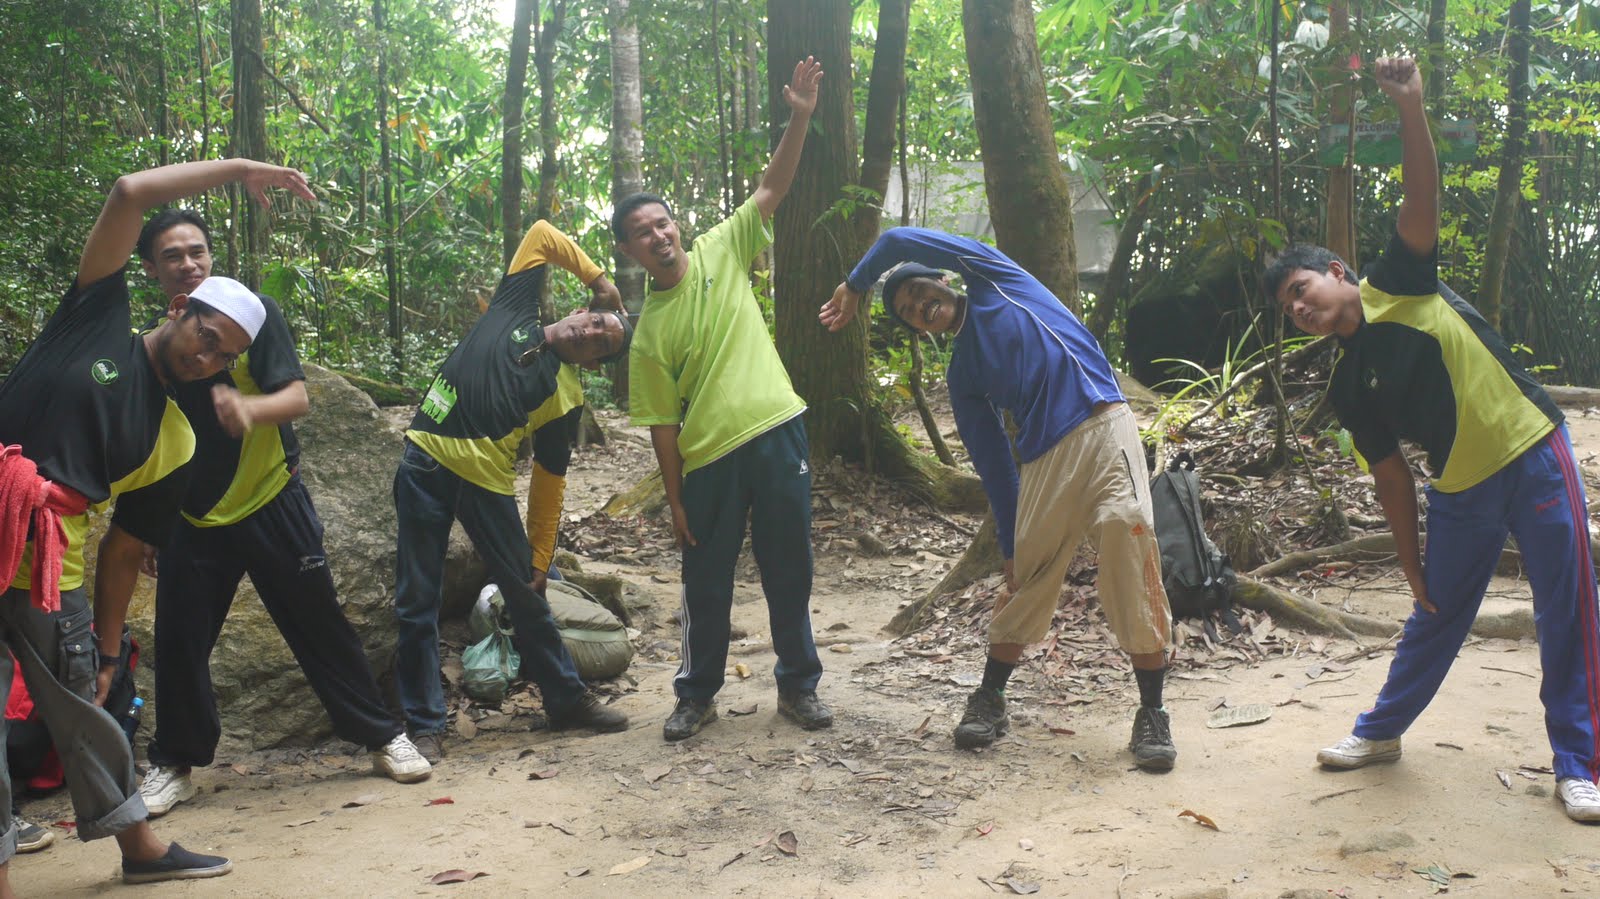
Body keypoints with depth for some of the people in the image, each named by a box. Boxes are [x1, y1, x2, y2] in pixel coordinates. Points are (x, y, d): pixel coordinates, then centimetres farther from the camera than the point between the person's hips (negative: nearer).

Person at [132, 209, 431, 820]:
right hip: (192, 517, 3)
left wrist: (249, 409, -40)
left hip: (271, 504, -3)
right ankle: (174, 764, 23)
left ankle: (383, 736, 16)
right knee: (178, 642, 4)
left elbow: (297, 396, -18)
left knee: (320, 625, 2)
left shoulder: (253, 312, -8)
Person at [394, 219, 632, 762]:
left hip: (486, 482, 0)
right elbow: (541, 232, 6)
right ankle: (423, 723, 13)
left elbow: (547, 485, 2)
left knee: (526, 593, 8)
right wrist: (598, 279, 8)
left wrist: (540, 560, -2)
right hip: (426, 463, 0)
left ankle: (568, 698, 26)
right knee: (418, 602, 2)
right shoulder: (514, 310, 6)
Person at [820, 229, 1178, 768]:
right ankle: (990, 700, 25)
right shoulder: (962, 373, 18)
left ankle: (1151, 714, -6)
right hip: (1045, 458, 5)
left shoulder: (992, 278, 10)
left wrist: (856, 285, 20)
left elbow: (901, 241, 4)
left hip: (1103, 426, -5)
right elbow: (993, 464, 16)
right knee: (1025, 580, 8)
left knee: (1131, 565, -15)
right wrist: (1011, 546, 12)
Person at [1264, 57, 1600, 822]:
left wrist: (1410, 106, -33)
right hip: (1460, 493, 4)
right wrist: (1410, 562, 3)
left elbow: (1422, 200, -21)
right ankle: (1382, 731, 31)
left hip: (1533, 456, -4)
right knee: (1435, 616, 14)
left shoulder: (1399, 284, -8)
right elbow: (1393, 478, 4)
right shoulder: (1348, 388, 0)